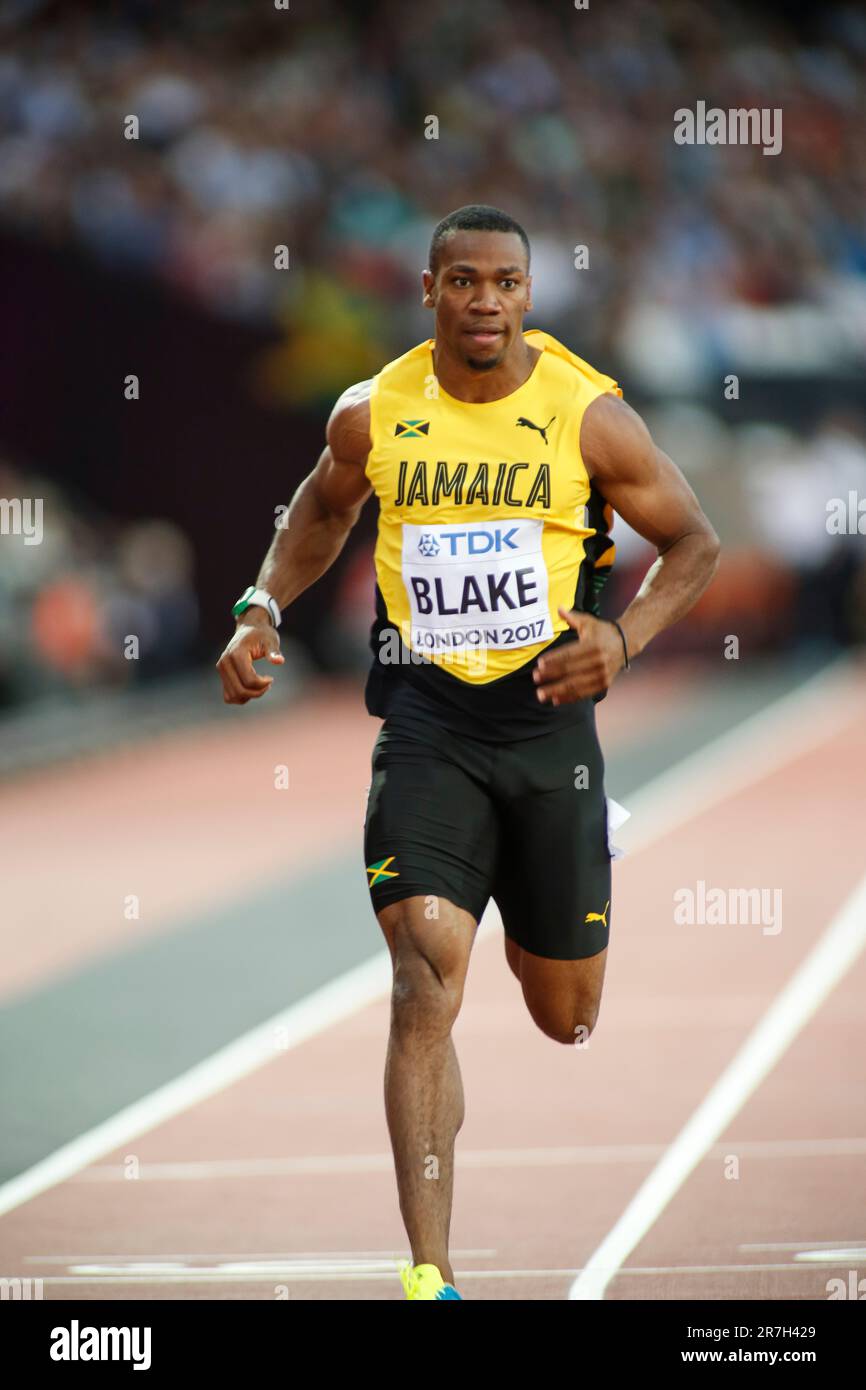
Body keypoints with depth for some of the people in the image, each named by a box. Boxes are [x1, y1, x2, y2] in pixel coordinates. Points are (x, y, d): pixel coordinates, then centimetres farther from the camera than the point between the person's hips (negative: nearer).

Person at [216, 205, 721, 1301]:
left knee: (566, 1018, 13)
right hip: (425, 724, 0)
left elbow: (692, 541, 4)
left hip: (548, 717, 0)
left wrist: (626, 637, -13)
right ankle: (428, 1271, -19)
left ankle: (530, 931, 54)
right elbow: (322, 511, 21)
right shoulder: (373, 416, 0)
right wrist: (262, 608, 5)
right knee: (427, 975, -19)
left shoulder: (588, 415, -6)